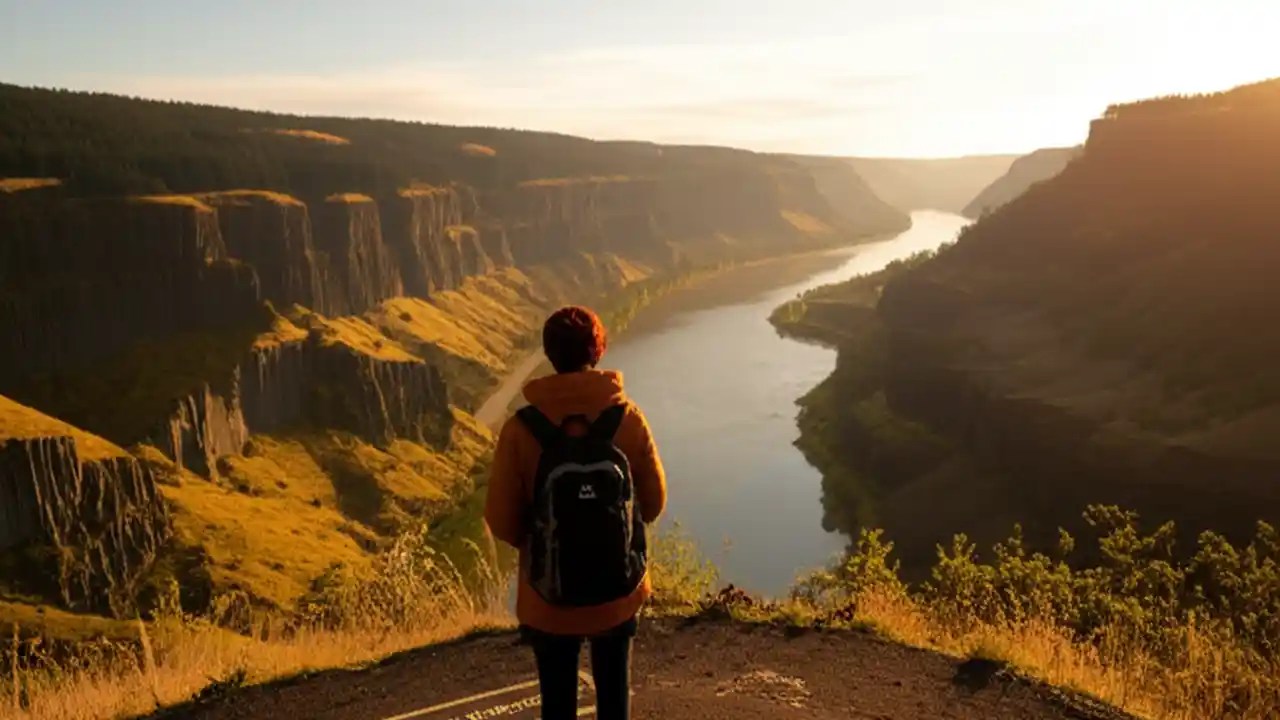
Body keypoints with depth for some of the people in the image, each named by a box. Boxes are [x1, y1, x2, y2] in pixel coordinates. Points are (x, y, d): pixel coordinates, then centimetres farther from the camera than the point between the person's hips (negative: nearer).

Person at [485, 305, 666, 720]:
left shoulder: (522, 429, -19)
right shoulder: (628, 419, -15)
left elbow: (501, 522, -11)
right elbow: (653, 502, -4)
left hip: (549, 598, -1)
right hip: (619, 592, 1)